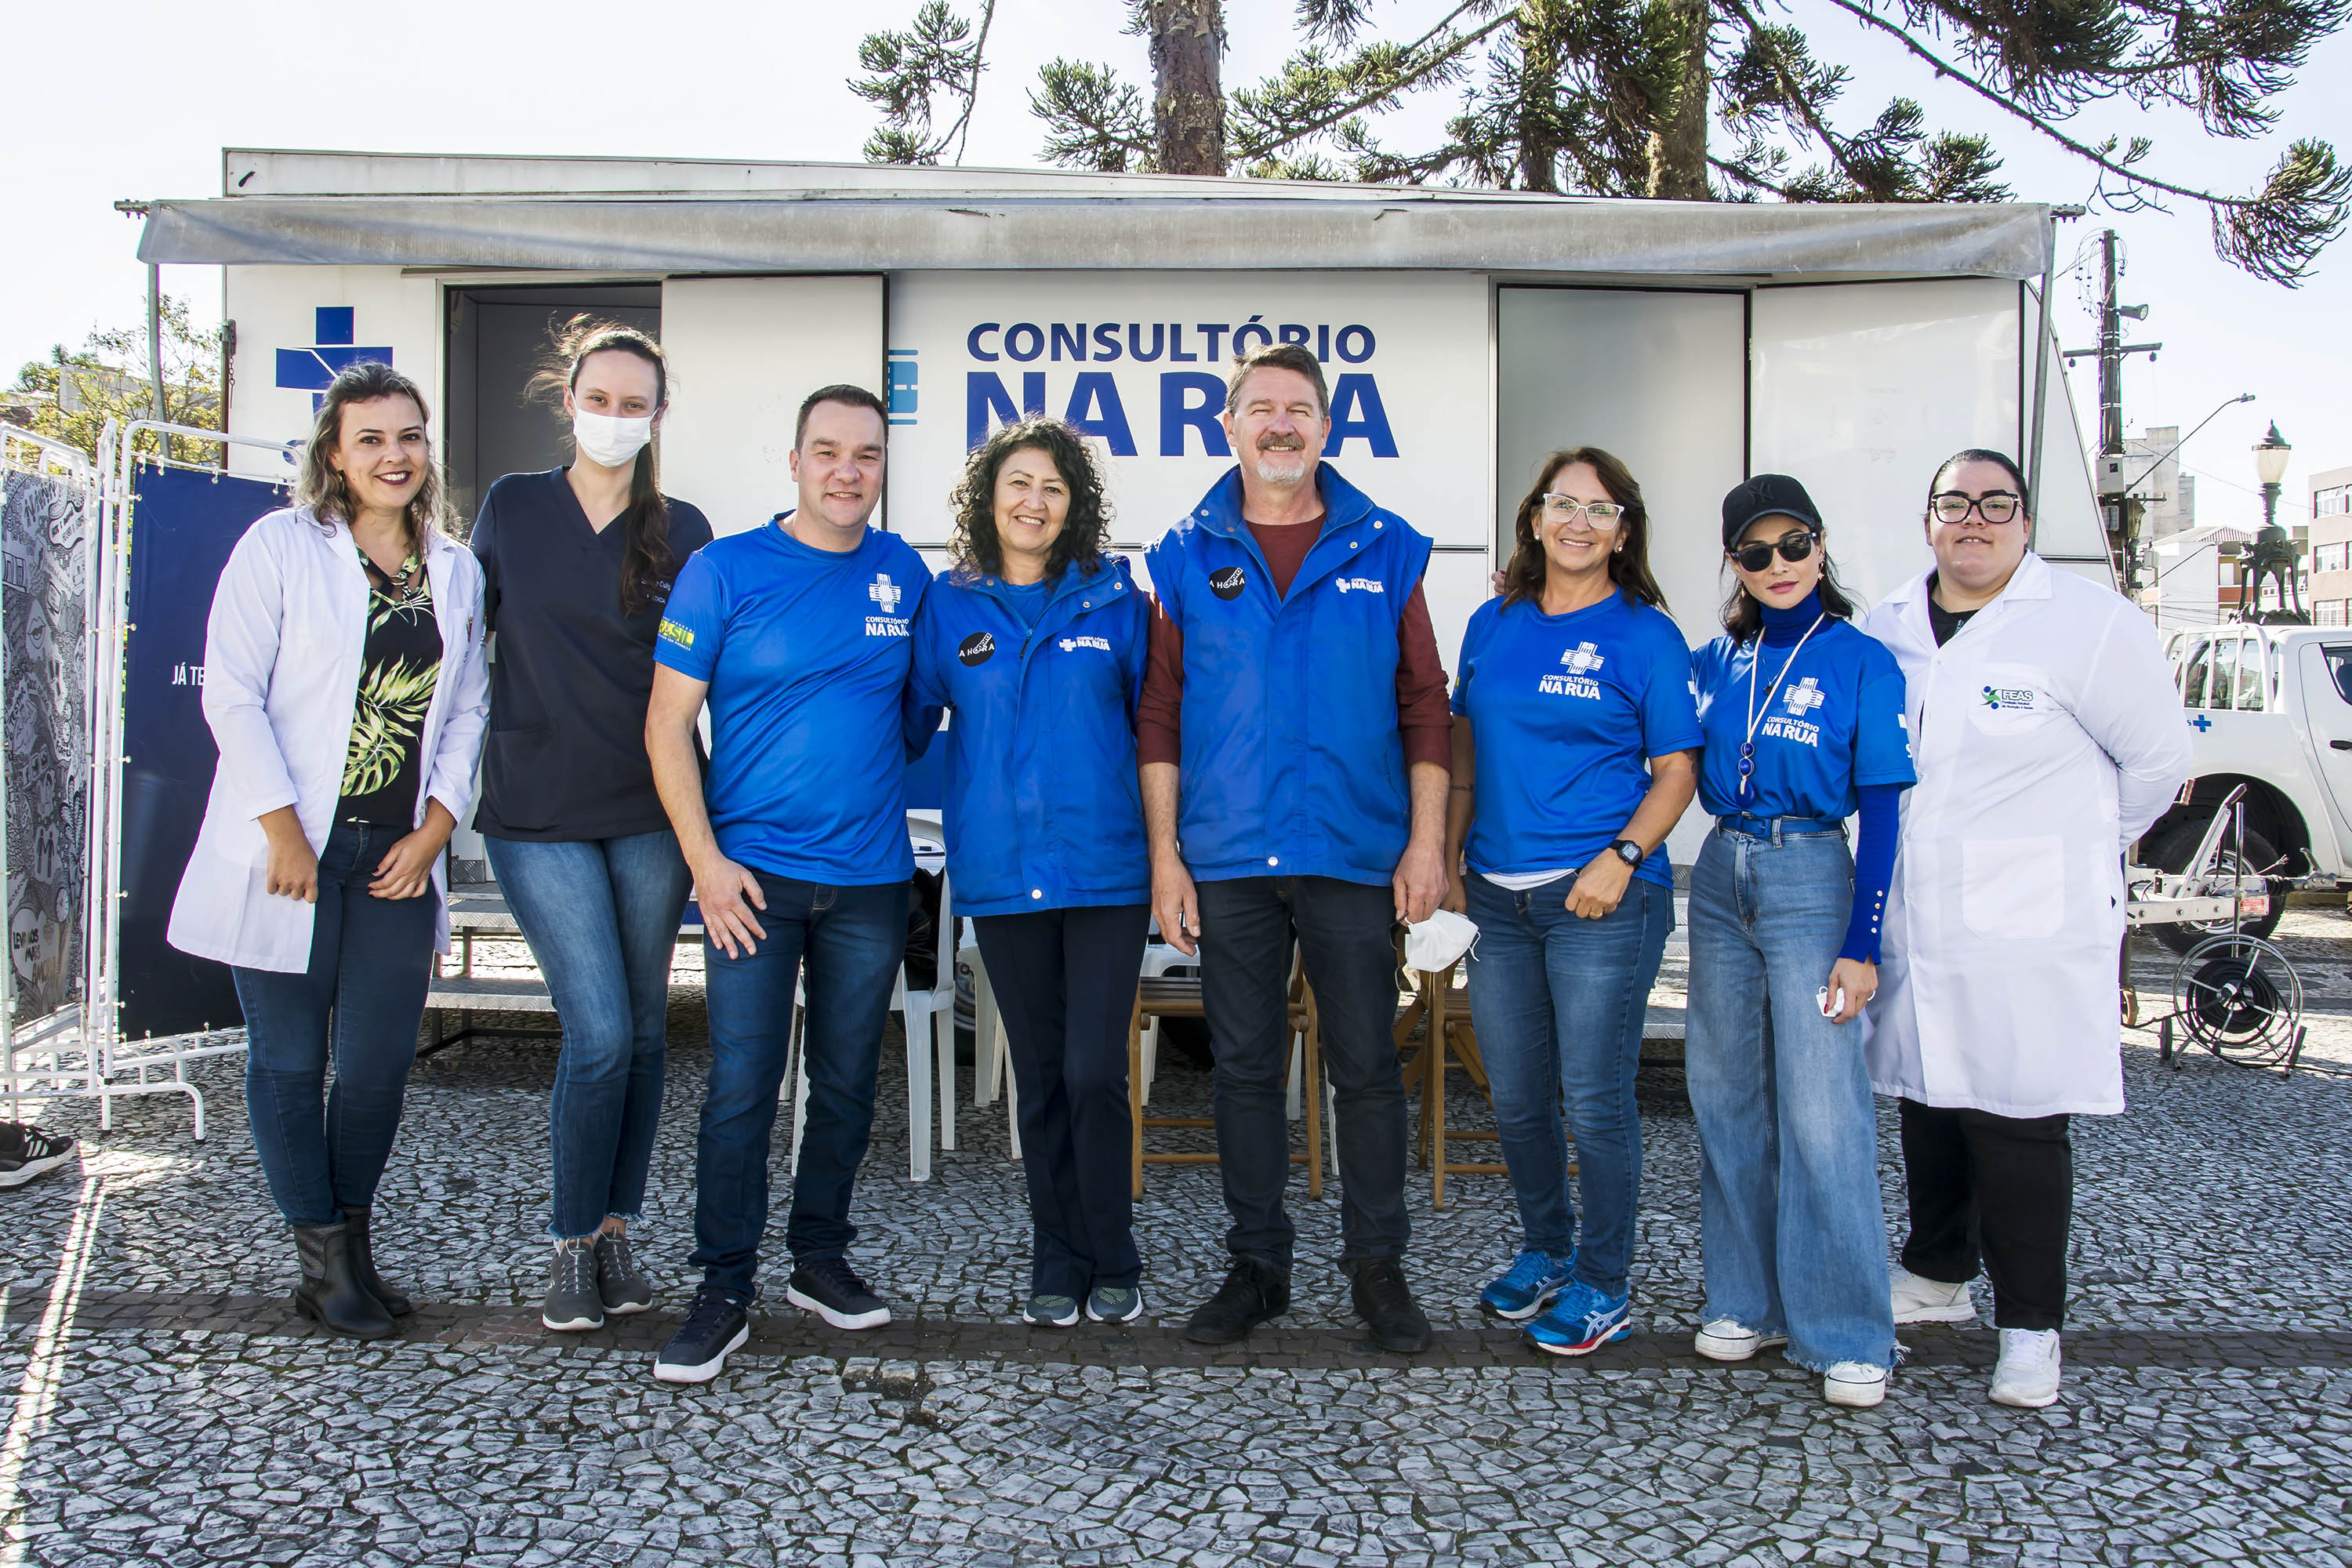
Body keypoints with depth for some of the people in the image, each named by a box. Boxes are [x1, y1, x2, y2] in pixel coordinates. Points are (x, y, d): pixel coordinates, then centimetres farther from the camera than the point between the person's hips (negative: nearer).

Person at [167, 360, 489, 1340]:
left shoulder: (455, 573, 10)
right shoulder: (279, 547, -2)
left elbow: (465, 711, 10)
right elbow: (232, 695, -7)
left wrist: (435, 827, -1)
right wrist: (282, 830, -12)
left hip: (397, 854, 3)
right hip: (288, 853, -3)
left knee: (379, 1066, 2)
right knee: (289, 1062, 4)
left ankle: (351, 1236, 25)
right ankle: (324, 1256, 20)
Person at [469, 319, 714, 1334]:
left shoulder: (682, 533, 6)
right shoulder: (512, 508, 5)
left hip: (650, 812, 2)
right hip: (539, 812, -2)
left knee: (641, 1031, 8)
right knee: (599, 1032, -8)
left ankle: (616, 1231, 23)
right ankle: (572, 1245, 10)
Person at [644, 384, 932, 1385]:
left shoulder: (905, 574, 7)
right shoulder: (723, 571, -3)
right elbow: (667, 725, -4)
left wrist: (885, 767, 9)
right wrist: (706, 860, -10)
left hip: (870, 877, 3)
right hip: (753, 872, -3)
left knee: (847, 1083, 11)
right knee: (742, 1087, -3)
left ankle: (820, 1259, 27)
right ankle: (725, 1290, 10)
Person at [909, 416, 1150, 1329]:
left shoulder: (1113, 599, 3)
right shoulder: (948, 608, 6)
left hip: (1106, 868, -1)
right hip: (1003, 874, 2)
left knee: (1094, 1072, -5)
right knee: (1039, 1075, 10)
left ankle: (1111, 1262, 14)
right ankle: (1056, 1262, 24)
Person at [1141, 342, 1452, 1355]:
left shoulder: (1384, 551, 5)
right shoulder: (1187, 558, 6)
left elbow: (1425, 707, 4)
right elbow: (1160, 718, 5)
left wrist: (1426, 843, -3)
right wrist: (1165, 855, -1)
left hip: (1356, 855, -1)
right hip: (1228, 861, 1)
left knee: (1366, 1068, 5)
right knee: (1244, 1068, 9)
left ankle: (1377, 1265, 20)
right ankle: (1256, 1265, 23)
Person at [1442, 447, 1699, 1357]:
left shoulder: (1644, 634, -2)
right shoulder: (1493, 625, 11)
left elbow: (1677, 769, -3)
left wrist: (1623, 856, -16)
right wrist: (1449, 858, 10)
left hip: (1601, 899, -5)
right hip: (1499, 896, 5)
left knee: (1595, 1101, 0)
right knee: (1515, 1098, 12)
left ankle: (1604, 1283, 18)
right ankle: (1545, 1250, 34)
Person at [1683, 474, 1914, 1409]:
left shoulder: (1862, 664, -4)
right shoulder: (1712, 664, 9)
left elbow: (1883, 813, -6)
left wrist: (1862, 945, -11)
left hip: (1811, 879, -5)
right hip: (1720, 876, 5)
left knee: (1820, 1111, -7)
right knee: (1724, 1095, 9)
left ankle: (1847, 1337, 4)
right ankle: (1746, 1299, 22)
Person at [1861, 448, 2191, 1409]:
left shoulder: (2090, 624, -7)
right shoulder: (1888, 628, 7)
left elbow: (2157, 760, 1)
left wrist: (2078, 849, 10)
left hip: (2030, 929, -5)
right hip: (1910, 924, 5)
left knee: (2017, 1122, -1)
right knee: (1926, 1100, 16)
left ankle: (2030, 1326, 14)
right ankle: (1938, 1275, 35)